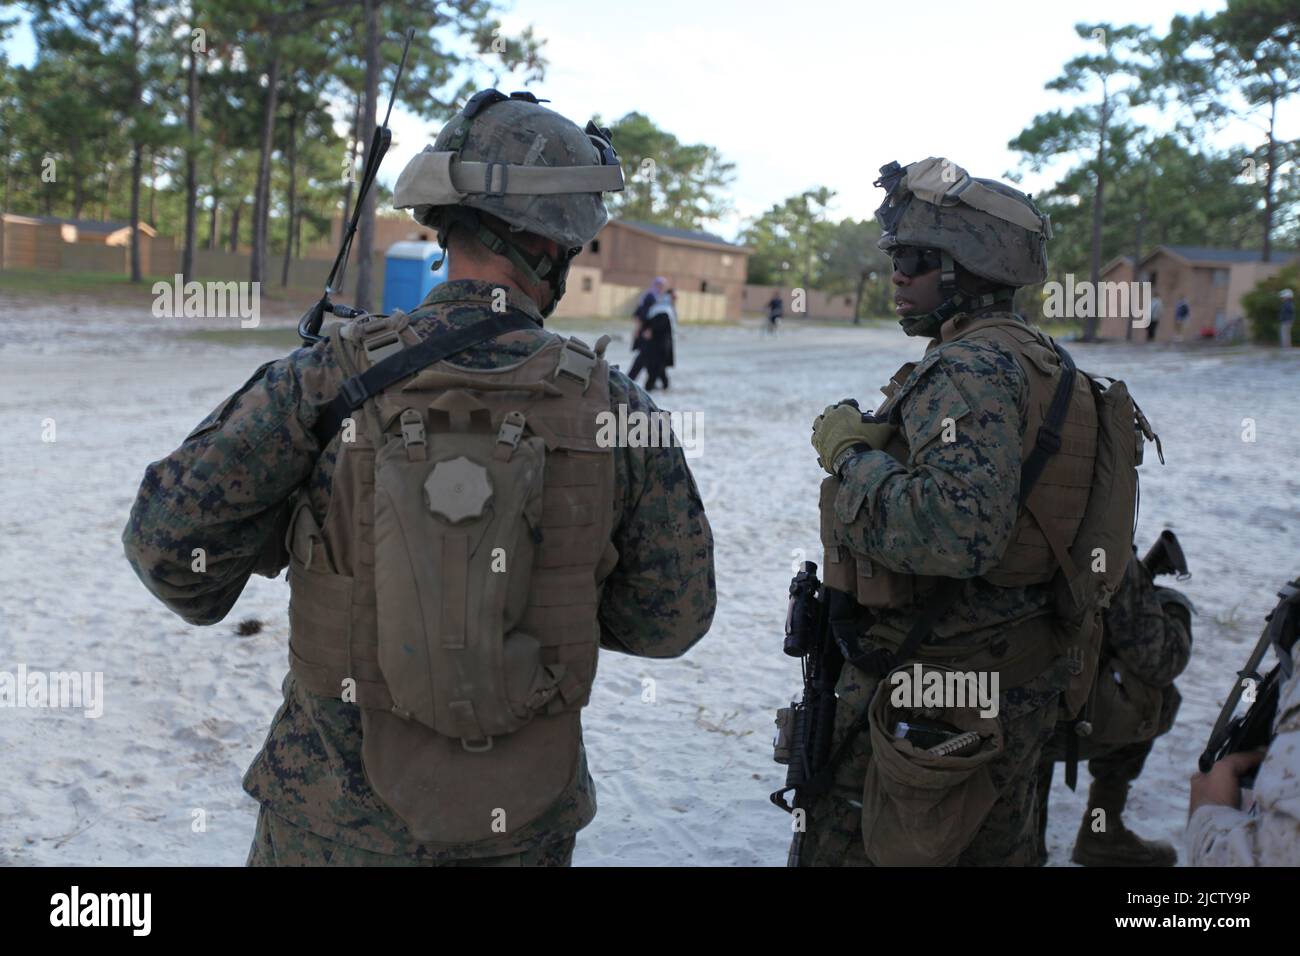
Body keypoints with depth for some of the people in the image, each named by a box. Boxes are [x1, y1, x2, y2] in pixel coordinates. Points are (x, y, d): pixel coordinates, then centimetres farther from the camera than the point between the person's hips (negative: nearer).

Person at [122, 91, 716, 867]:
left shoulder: (334, 377, -15)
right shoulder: (612, 408, -11)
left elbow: (170, 534, -16)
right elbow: (673, 619, -4)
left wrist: (207, 593, 6)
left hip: (339, 815, 0)